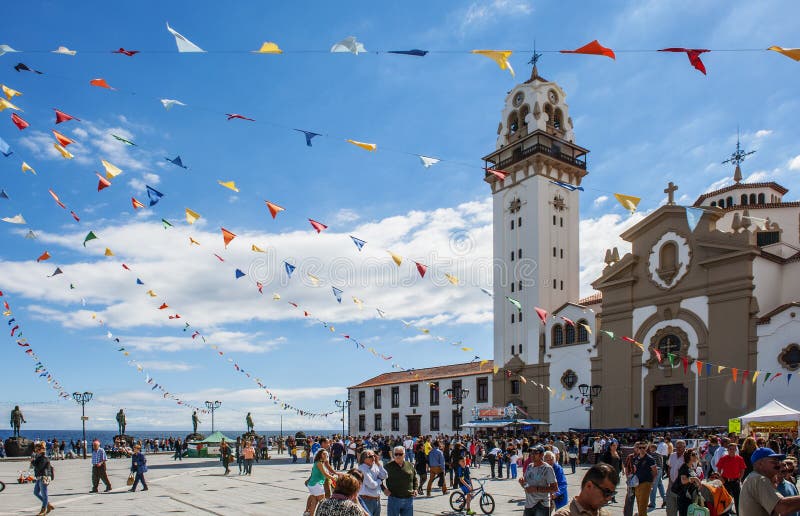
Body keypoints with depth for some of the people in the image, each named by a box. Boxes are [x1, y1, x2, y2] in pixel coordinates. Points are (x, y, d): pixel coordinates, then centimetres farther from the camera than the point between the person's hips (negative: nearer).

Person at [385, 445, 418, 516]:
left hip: (408, 499, 3)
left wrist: (415, 489, 5)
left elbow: (415, 479, 19)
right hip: (394, 499, -3)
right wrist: (384, 489, -8)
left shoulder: (410, 466, 6)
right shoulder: (388, 466, -4)